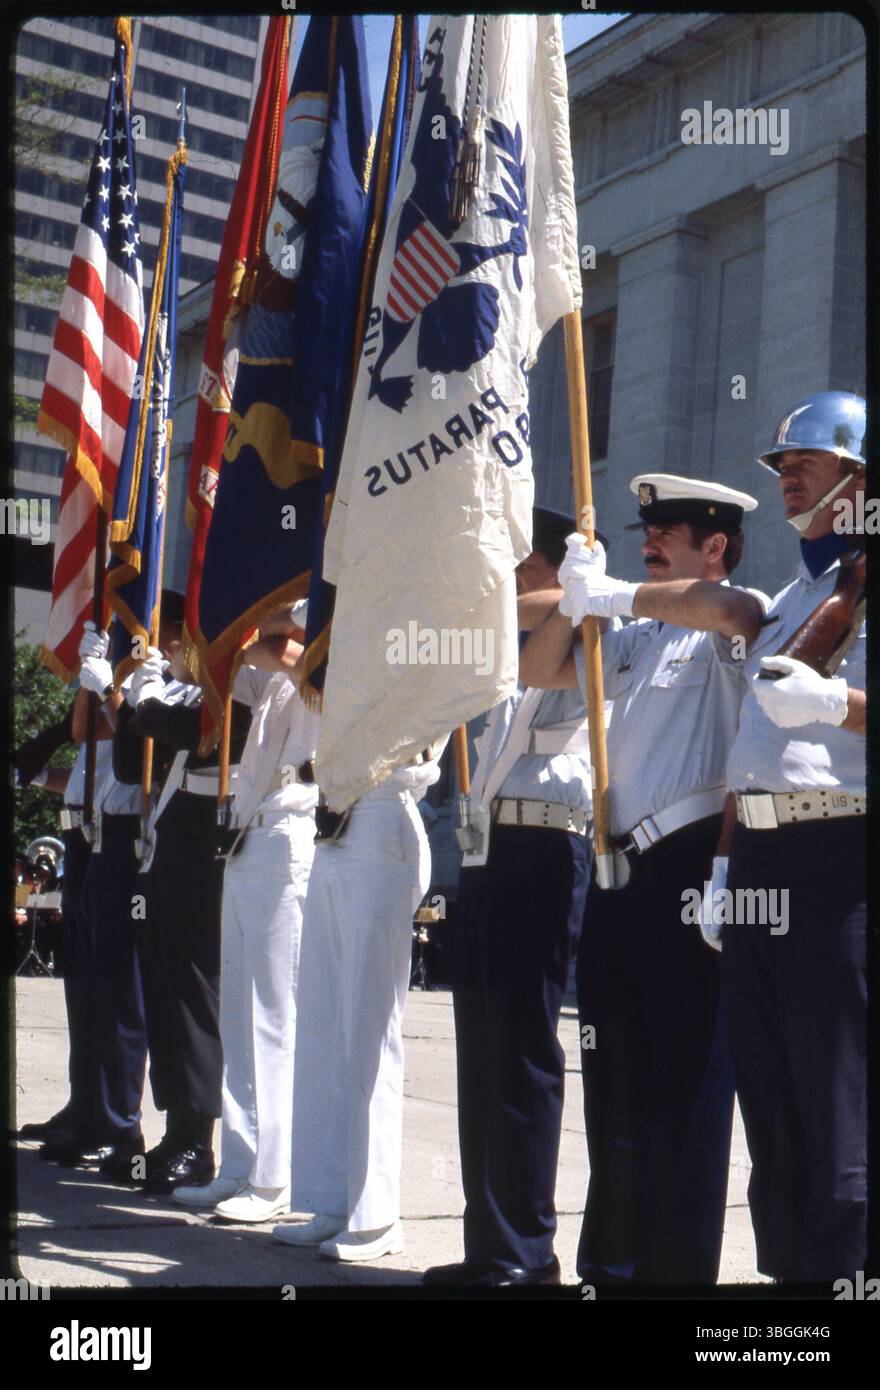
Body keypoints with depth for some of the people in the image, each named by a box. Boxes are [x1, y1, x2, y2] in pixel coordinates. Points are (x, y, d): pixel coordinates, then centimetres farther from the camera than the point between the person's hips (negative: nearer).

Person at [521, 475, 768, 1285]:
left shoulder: (725, 634, -3)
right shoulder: (639, 637, 21)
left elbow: (743, 609, -27)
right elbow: (539, 673, 23)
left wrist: (613, 594, -20)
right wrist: (575, 601, 6)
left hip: (689, 862, -8)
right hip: (620, 864, 8)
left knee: (683, 1081, -5)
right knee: (614, 1081, 13)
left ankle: (678, 1268, 1)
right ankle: (611, 1261, 24)